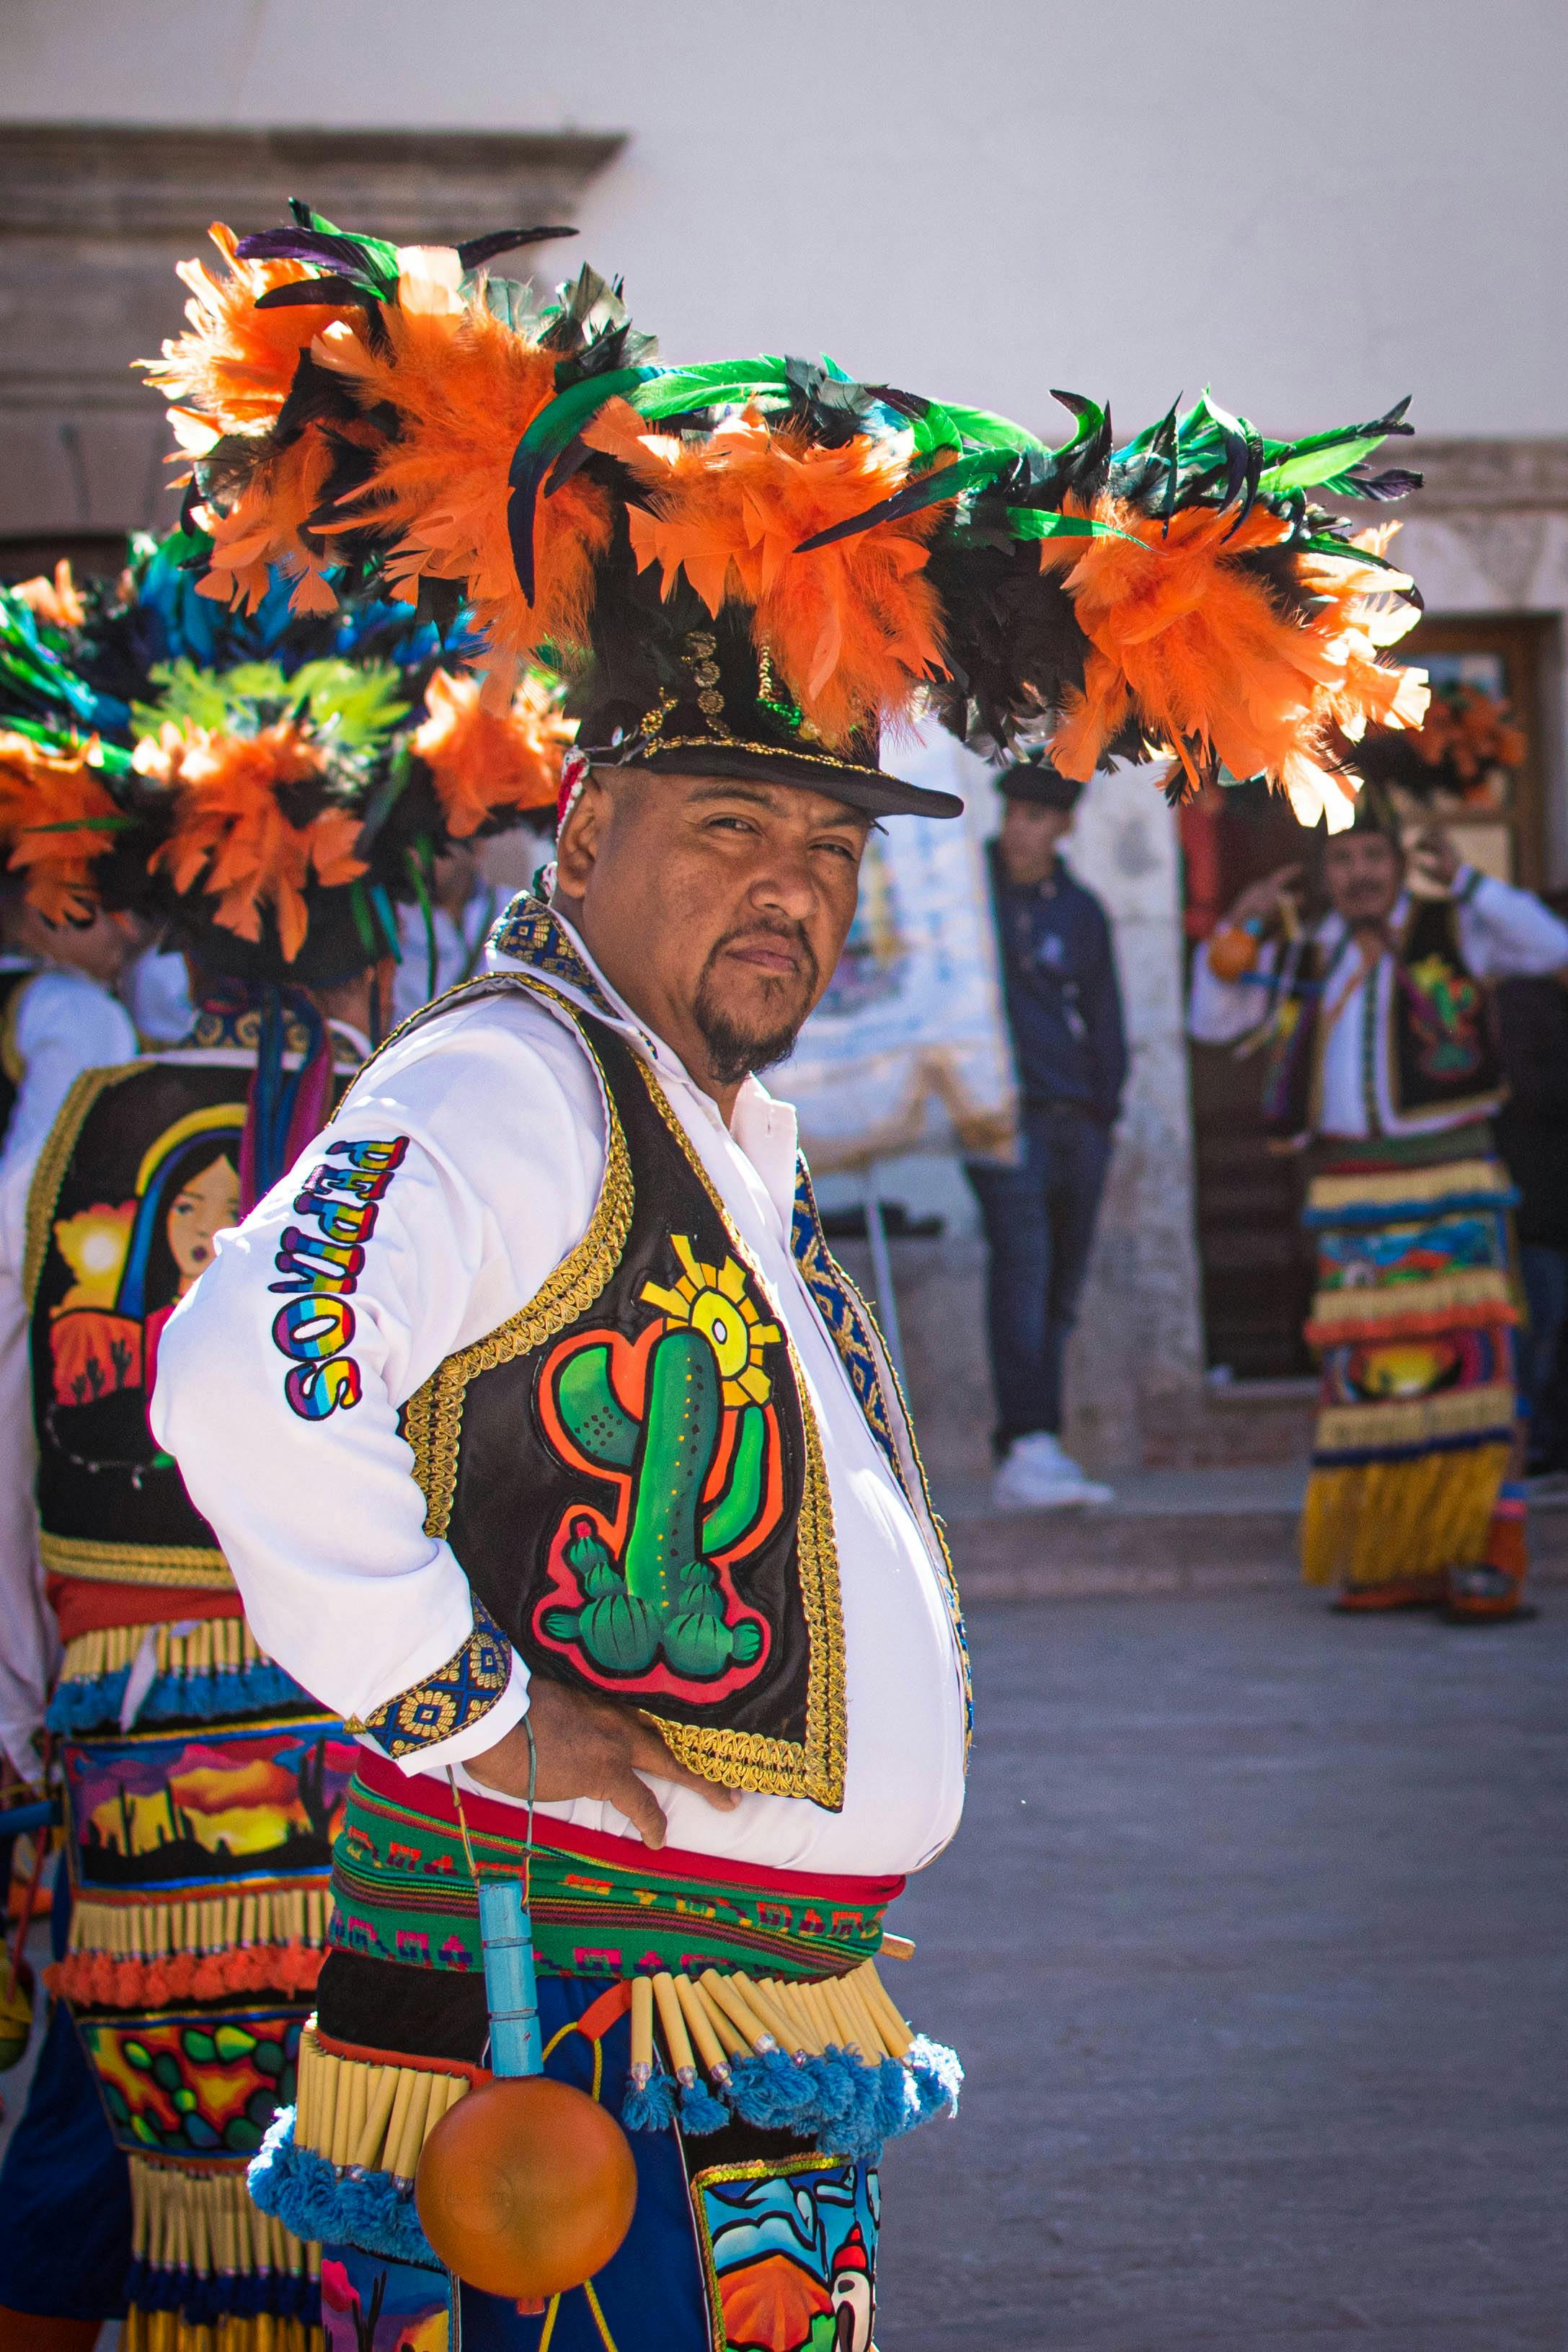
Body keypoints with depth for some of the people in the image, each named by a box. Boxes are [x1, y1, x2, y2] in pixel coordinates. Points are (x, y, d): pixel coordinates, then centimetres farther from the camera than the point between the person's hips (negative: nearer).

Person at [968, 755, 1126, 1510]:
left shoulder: (1081, 912, 14)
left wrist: (1104, 1109, 10)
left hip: (1075, 1117, 5)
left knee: (1059, 1288, 6)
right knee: (1022, 1258, -21)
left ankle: (1022, 1459, 13)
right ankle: (1030, 1449, -31)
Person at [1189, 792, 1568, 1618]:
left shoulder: (1450, 931, 6)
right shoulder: (1303, 958, 16)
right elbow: (1213, 1022, 18)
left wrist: (1462, 881, -11)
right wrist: (1238, 931, 4)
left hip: (1451, 1186, -4)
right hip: (1351, 1201, 4)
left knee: (1464, 1364, -12)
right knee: (1366, 1376, 2)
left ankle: (1486, 1558, -11)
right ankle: (1393, 1560, 8)